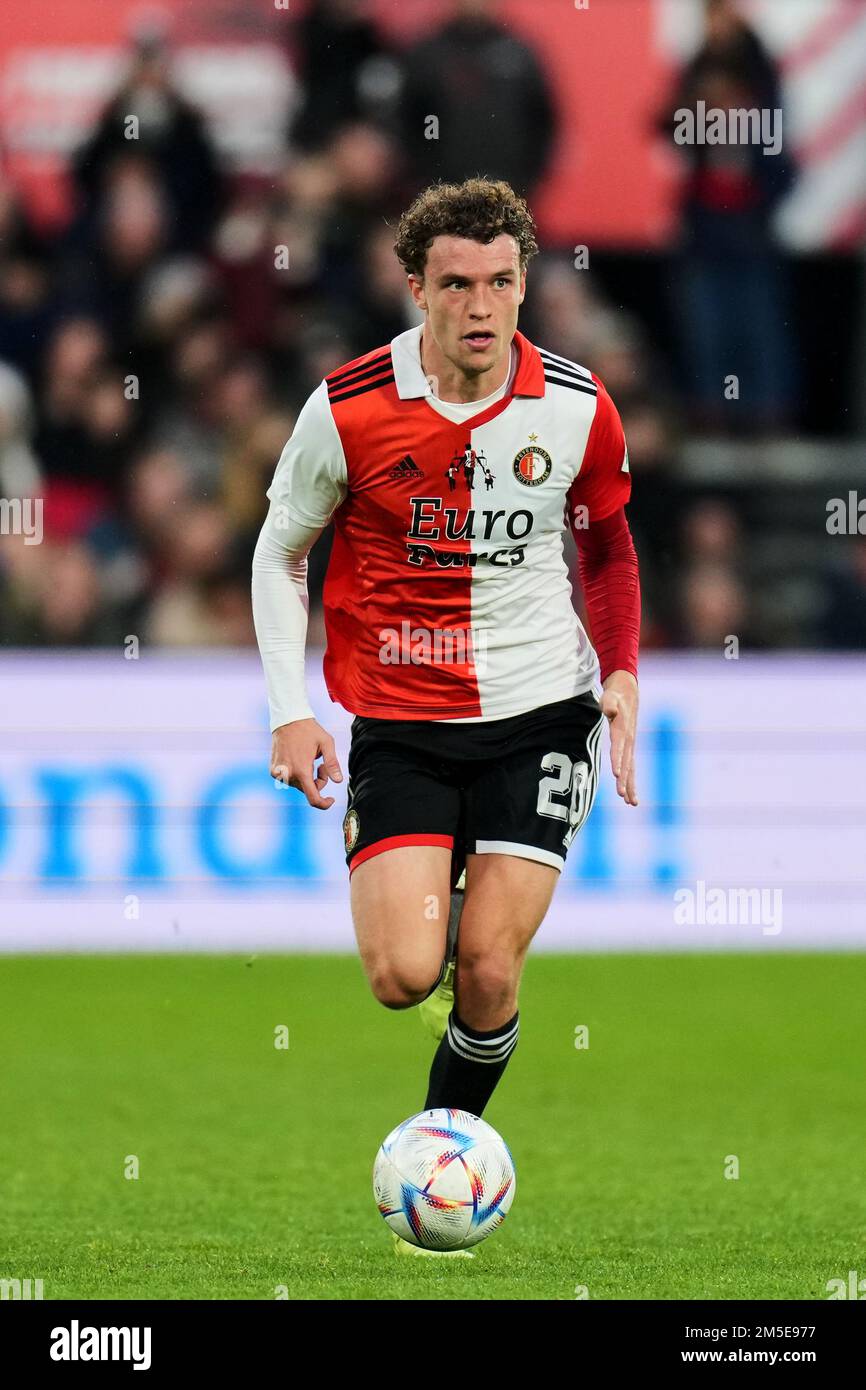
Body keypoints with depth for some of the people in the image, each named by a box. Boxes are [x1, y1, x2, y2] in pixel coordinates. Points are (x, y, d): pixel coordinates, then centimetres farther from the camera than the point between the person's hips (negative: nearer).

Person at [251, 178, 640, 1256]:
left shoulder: (575, 408, -5)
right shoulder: (348, 411, -10)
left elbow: (607, 541, 13)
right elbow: (280, 552, 4)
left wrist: (621, 674, 2)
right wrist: (290, 712, -2)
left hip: (539, 712, 1)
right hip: (399, 721, -1)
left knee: (486, 969, -10)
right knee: (404, 975, -14)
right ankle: (428, 899, 24)